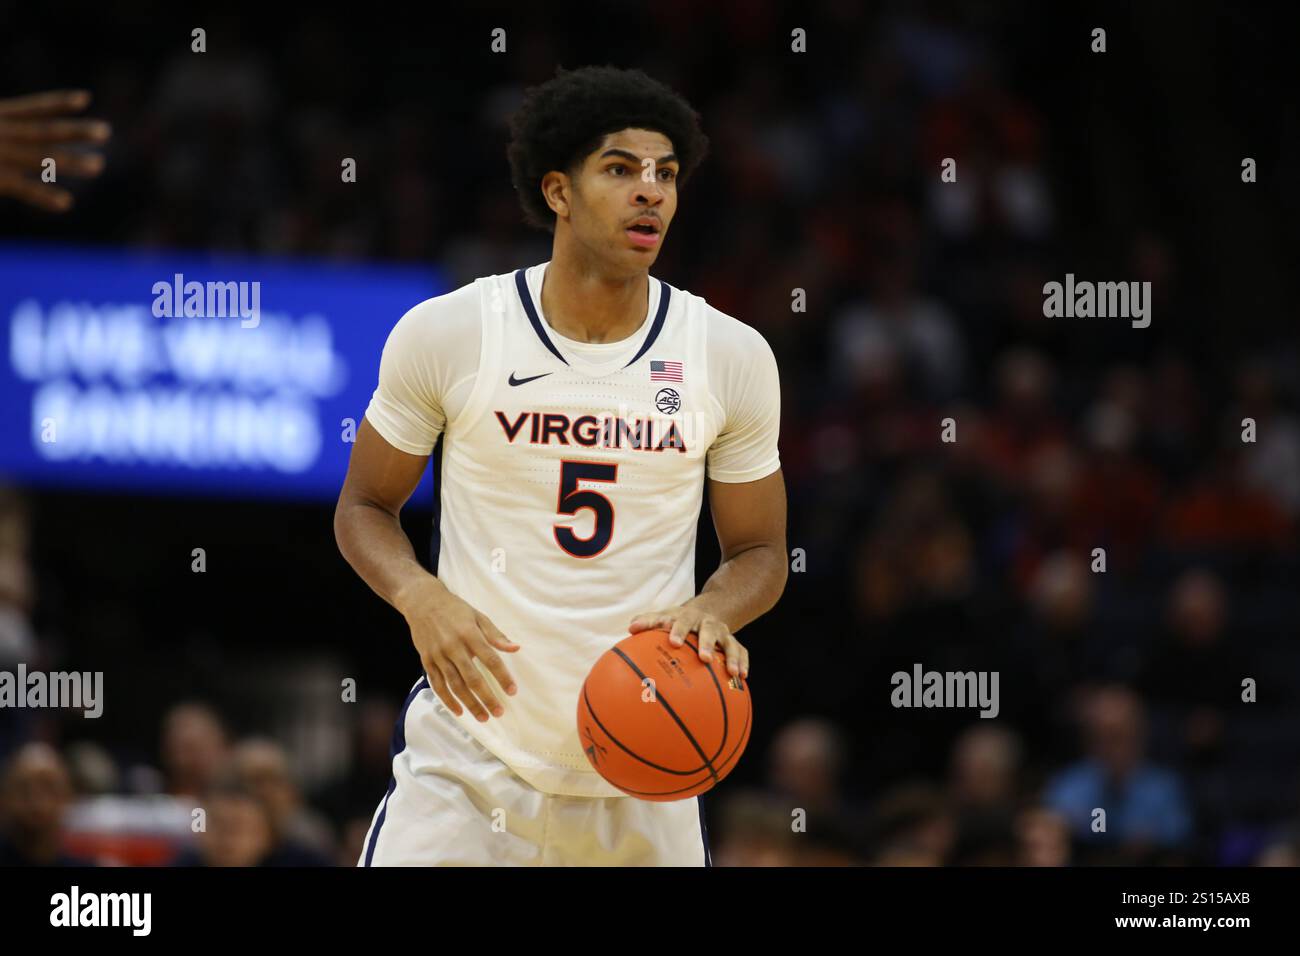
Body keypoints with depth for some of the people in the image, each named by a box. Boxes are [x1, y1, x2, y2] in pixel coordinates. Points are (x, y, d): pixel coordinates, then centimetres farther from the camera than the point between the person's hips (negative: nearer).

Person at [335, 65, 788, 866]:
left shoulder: (732, 358, 0)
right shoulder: (446, 335, -5)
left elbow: (761, 553, 9)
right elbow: (364, 508, 6)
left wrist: (711, 611, -14)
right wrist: (420, 599, -15)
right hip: (472, 750, -2)